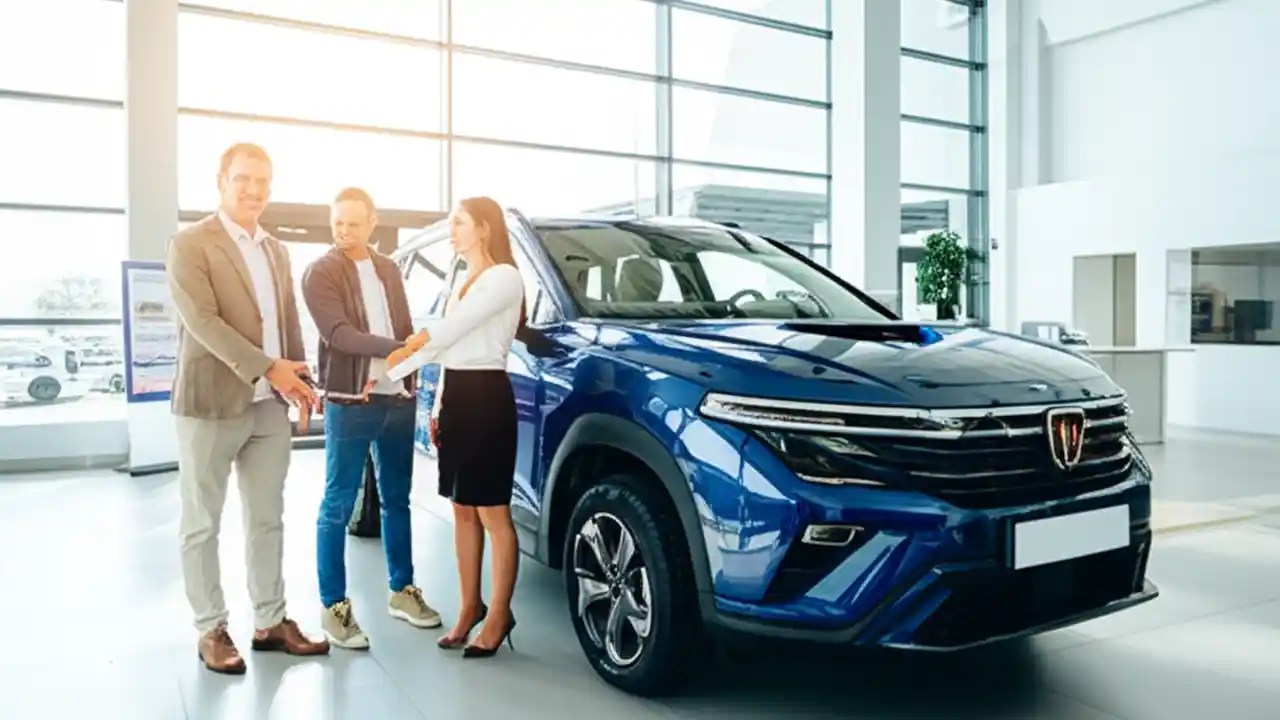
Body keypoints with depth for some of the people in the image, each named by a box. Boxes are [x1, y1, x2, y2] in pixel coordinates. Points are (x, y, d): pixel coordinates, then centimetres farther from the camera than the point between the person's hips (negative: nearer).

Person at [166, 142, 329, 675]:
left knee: (267, 520, 12)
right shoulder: (190, 245, -6)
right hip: (211, 404, -6)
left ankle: (270, 622, 22)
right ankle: (211, 630, 17)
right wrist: (268, 368, -23)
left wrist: (300, 382, 6)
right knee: (203, 524, 6)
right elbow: (202, 321, -17)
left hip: (270, 406, 6)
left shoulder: (276, 251, 15)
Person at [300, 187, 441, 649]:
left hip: (398, 399, 6)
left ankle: (402, 591, 23)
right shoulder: (320, 273, -4)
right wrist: (396, 349, -29)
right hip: (350, 403, -5)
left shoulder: (389, 270, 14)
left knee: (396, 500, 12)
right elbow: (338, 334, -18)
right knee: (338, 506, 0)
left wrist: (410, 377, 7)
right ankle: (335, 606, 9)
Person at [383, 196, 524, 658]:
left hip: (486, 396, -9)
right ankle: (471, 607, 22)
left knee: (492, 513, -3)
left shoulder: (504, 277, -8)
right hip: (455, 397, 9)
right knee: (463, 510, 12)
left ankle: (499, 615, 7)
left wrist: (389, 363, -16)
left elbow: (447, 331, -16)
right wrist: (438, 406, 13)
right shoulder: (464, 283, 20)